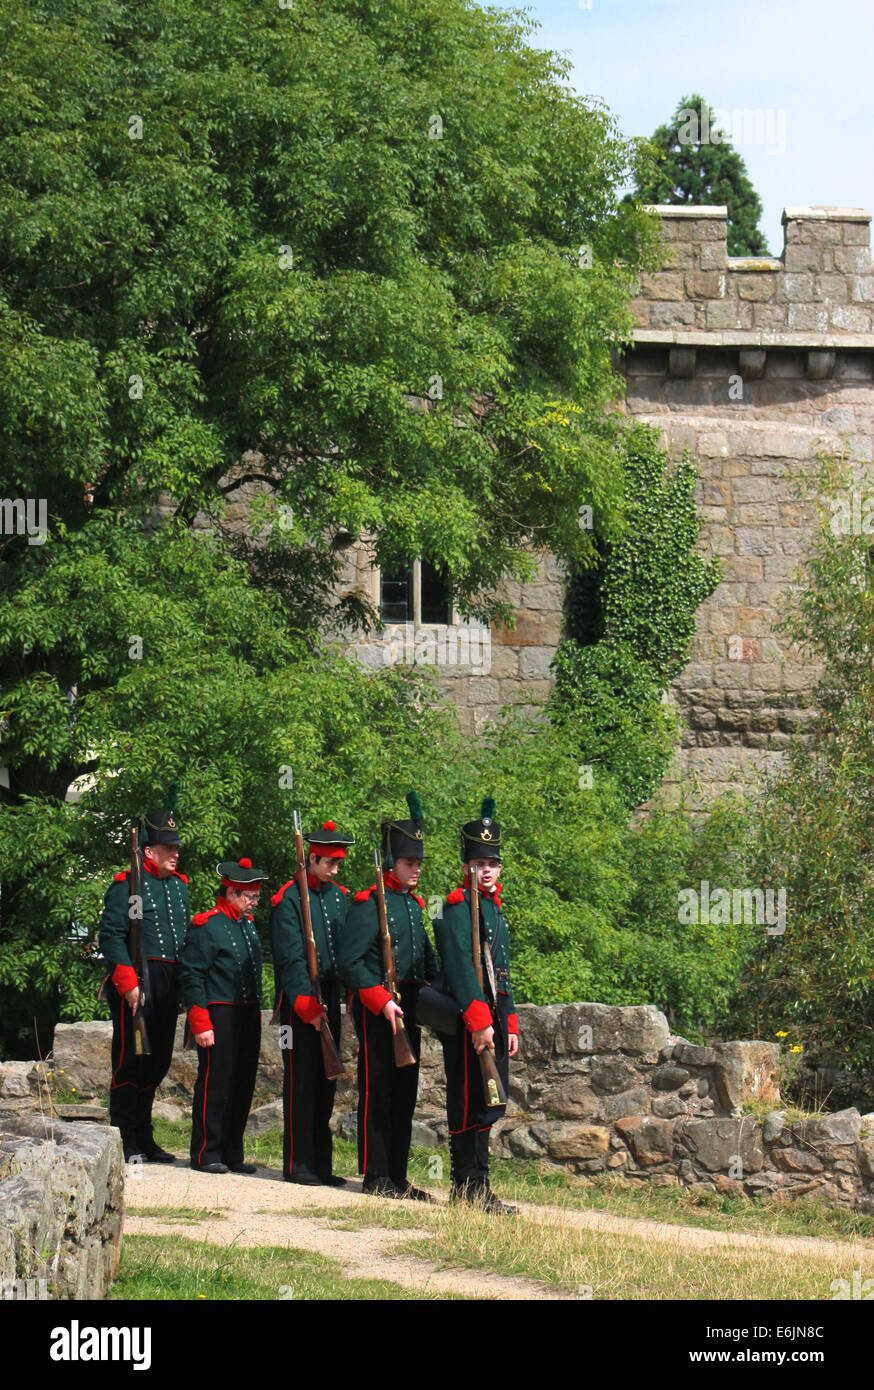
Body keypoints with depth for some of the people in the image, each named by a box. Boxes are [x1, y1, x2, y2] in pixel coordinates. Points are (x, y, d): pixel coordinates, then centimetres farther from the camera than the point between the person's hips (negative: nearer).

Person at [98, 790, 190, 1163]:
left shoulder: (179, 886, 17)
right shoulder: (127, 886, -6)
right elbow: (111, 935, -13)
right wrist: (128, 983, -19)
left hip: (169, 984, 8)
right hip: (137, 983, -8)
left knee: (158, 1061, 12)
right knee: (131, 1060, -4)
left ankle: (144, 1139, 20)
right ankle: (125, 1142, 0)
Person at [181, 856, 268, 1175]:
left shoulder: (249, 925, 16)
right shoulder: (207, 927, -9)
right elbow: (192, 978, -12)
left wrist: (256, 1013, 18)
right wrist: (200, 1024, -16)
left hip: (248, 1016, 8)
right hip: (219, 1016, -8)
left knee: (243, 1086, 9)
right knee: (215, 1083, -5)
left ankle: (232, 1155, 17)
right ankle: (206, 1154, 2)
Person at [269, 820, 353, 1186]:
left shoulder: (338, 896, 12)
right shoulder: (289, 899, -9)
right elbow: (290, 959, -14)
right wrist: (308, 1005, -18)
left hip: (330, 1000, 7)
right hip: (299, 1002, -7)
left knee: (326, 1084, 9)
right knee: (301, 1083, -4)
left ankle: (321, 1164, 14)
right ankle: (297, 1165, 0)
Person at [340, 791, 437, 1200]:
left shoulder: (414, 904, 15)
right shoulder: (370, 904, -10)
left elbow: (425, 956, 23)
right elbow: (350, 962, -16)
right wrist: (382, 1001, -21)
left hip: (408, 1008, 8)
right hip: (375, 1009, -8)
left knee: (405, 1092, 10)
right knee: (377, 1090, -3)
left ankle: (397, 1175, 15)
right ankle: (375, 1175, 1)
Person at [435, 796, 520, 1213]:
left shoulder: (494, 909, 21)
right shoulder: (459, 906, -9)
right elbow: (460, 967, -18)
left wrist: (510, 1024, 20)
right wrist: (479, 1021, -23)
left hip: (492, 1017, 10)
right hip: (468, 1018, -10)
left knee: (488, 1103, 10)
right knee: (471, 1104, -8)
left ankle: (473, 1185, 15)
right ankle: (470, 1187, -6)